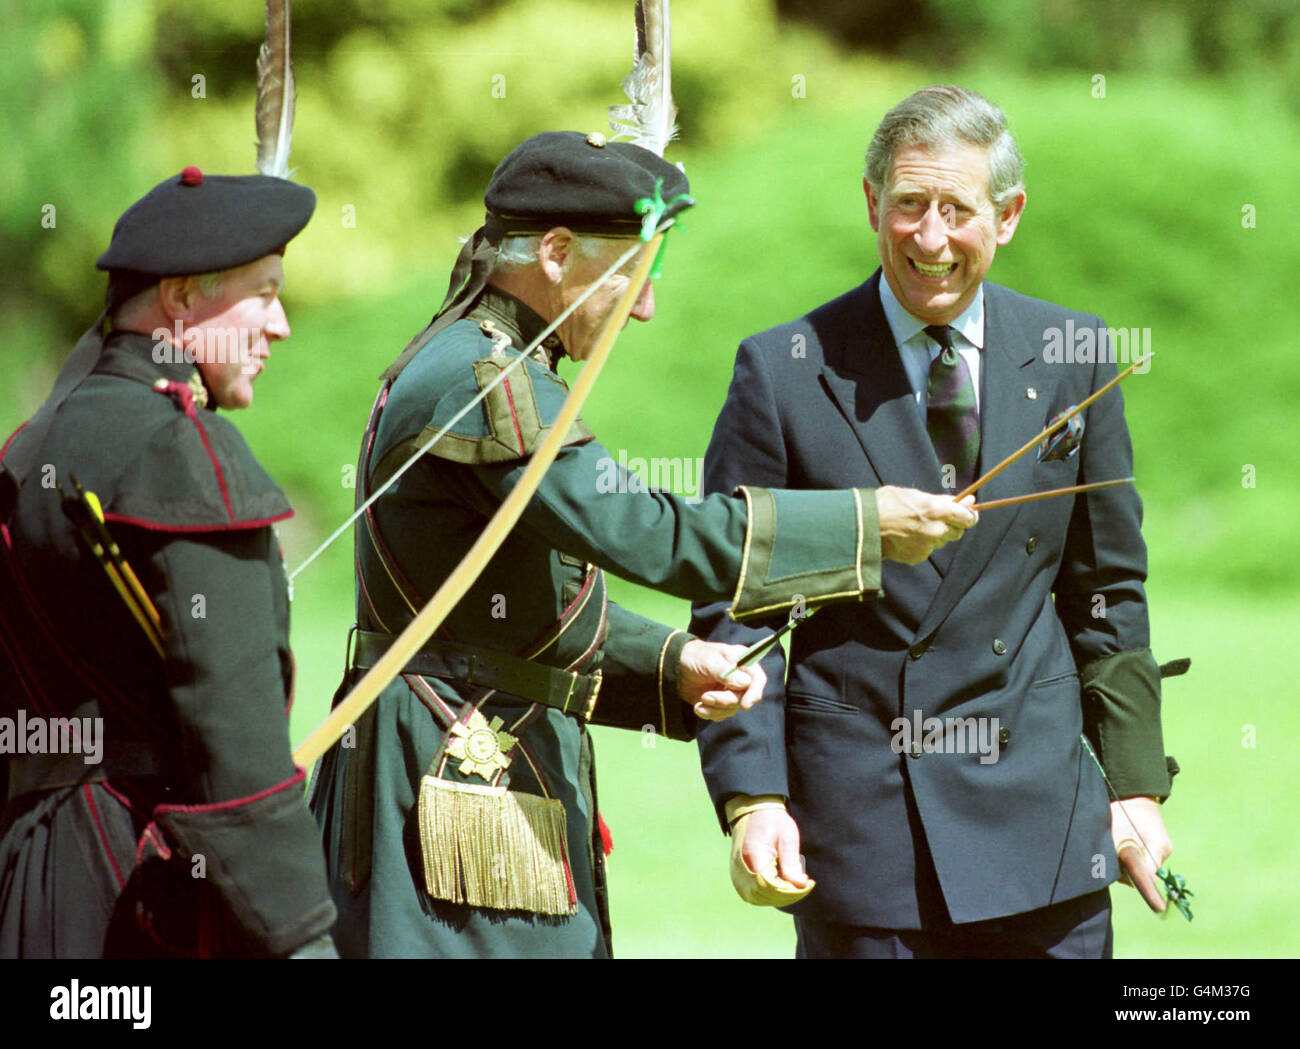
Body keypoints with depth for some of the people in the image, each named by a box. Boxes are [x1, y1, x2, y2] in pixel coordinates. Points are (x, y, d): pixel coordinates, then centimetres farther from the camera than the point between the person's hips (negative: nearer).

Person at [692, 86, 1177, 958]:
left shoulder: (1070, 359, 6)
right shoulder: (783, 372, -2)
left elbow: (1108, 590, 12)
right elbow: (734, 611, -1)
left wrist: (1136, 781, 7)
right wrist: (752, 799, -11)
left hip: (1037, 815, 2)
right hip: (860, 816, -2)